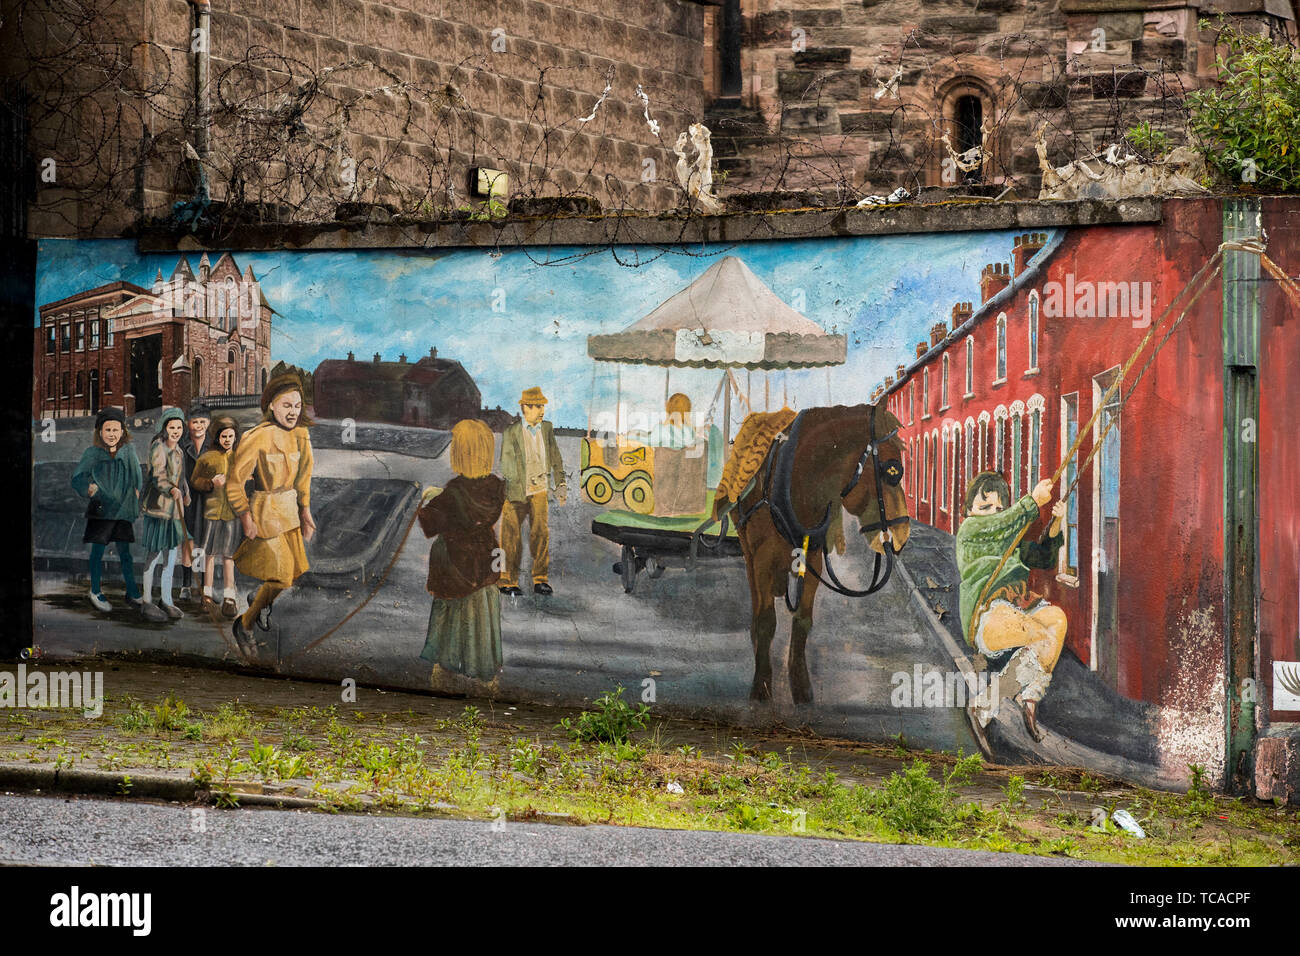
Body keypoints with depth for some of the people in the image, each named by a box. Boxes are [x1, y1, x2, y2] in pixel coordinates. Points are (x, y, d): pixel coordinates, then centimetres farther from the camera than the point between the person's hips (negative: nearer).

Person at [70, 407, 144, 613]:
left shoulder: (129, 450, 1)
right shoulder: (92, 453, -6)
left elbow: (137, 475, 15)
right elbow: (77, 478, -11)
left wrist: (136, 490, 2)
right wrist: (88, 488, -28)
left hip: (122, 509, 2)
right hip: (100, 509, -2)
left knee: (125, 551, 6)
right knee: (98, 551, 3)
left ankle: (132, 593, 13)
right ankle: (95, 592, 18)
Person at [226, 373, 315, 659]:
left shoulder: (300, 435, 2)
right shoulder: (257, 437, -20)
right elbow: (235, 481, -15)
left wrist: (305, 510, 15)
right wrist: (246, 518, -15)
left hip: (290, 510, 7)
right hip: (266, 511, -7)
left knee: (296, 570, 14)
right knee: (282, 578, -9)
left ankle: (259, 597, 47)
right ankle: (244, 624, 14)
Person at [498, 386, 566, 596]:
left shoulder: (547, 428, 7)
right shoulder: (511, 432, -6)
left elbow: (555, 458, 14)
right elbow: (505, 463, -6)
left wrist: (560, 484, 8)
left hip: (540, 491, 3)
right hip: (515, 491, -3)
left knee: (541, 533, -3)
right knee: (512, 536, 3)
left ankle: (540, 581, 4)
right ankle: (508, 582, 12)